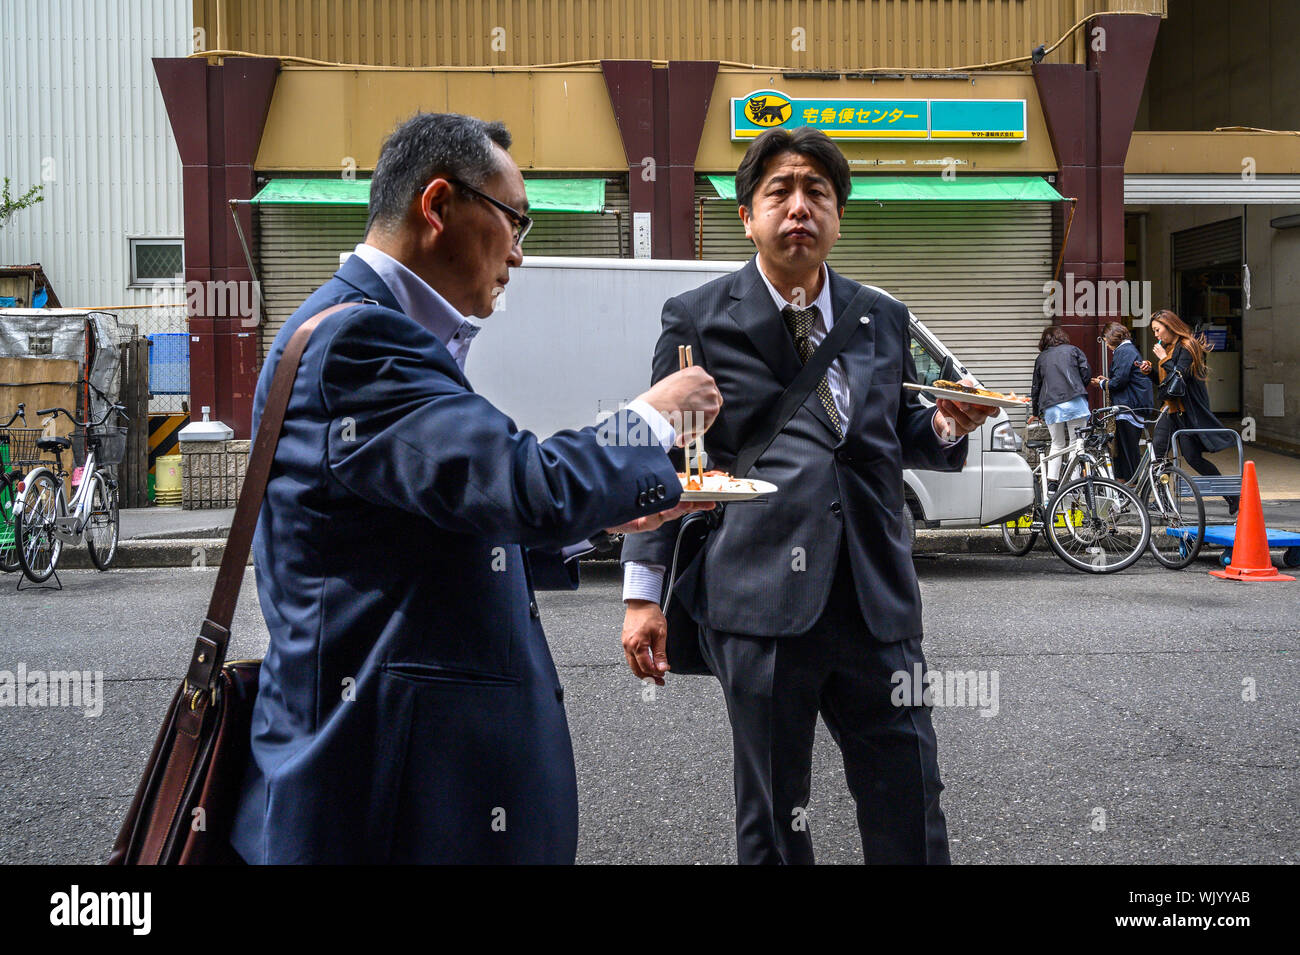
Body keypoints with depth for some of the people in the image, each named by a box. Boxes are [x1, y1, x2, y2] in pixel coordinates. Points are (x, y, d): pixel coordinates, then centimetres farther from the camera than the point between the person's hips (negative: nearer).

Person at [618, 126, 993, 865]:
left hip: (878, 603, 3)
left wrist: (947, 427, 0)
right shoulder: (698, 320, 4)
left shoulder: (884, 318, 14)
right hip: (760, 601, -3)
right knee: (774, 823, 8)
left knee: (912, 814, 8)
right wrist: (643, 594, -1)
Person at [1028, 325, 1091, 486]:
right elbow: (1086, 373, 2)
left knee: (1057, 444, 13)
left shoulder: (1041, 358, 18)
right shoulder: (1072, 350, 11)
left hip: (1050, 406, 3)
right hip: (1074, 401, -3)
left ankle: (1051, 481, 4)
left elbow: (1036, 387, 21)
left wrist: (1035, 412, 30)